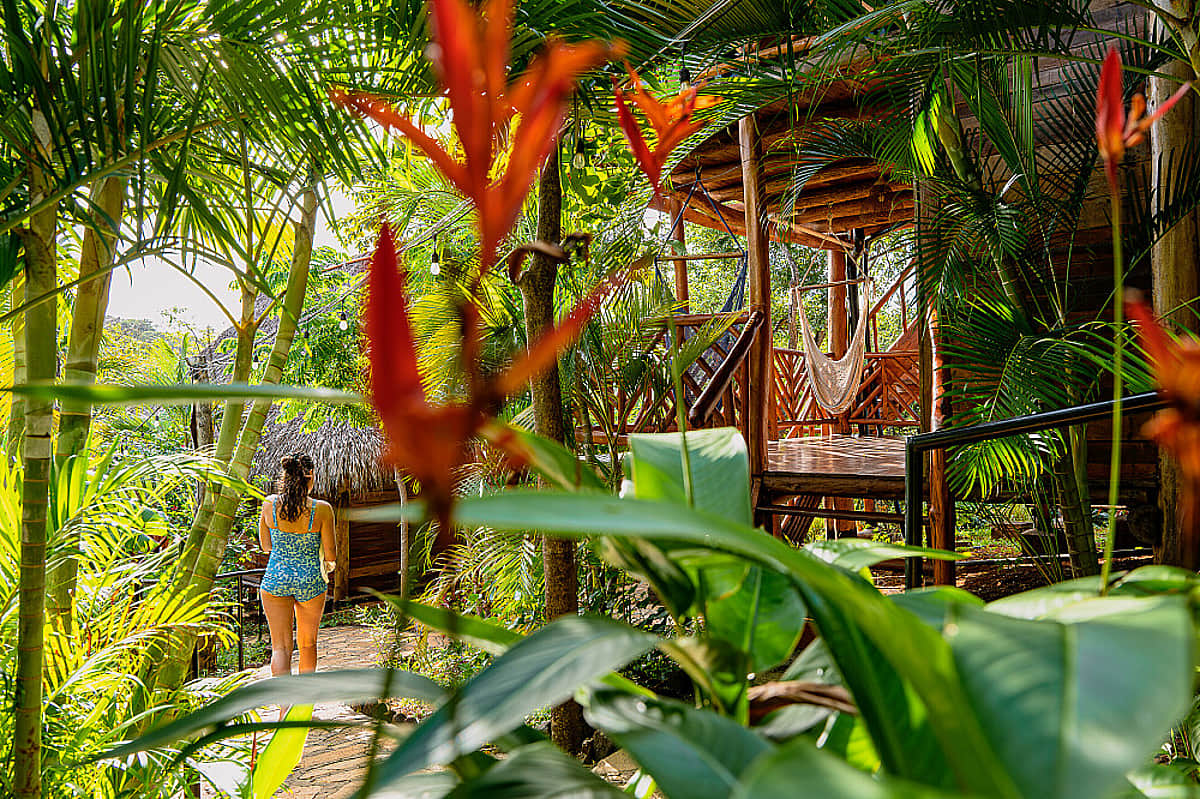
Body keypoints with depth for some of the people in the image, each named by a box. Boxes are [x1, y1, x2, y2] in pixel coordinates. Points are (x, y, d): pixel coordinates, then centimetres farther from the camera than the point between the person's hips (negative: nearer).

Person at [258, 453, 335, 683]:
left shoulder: (269, 504, -6)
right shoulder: (322, 509, -14)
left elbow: (265, 546, 5)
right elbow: (330, 556, -8)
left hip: (276, 579, 1)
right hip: (310, 580, -1)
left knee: (280, 647, 5)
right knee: (308, 644, 19)